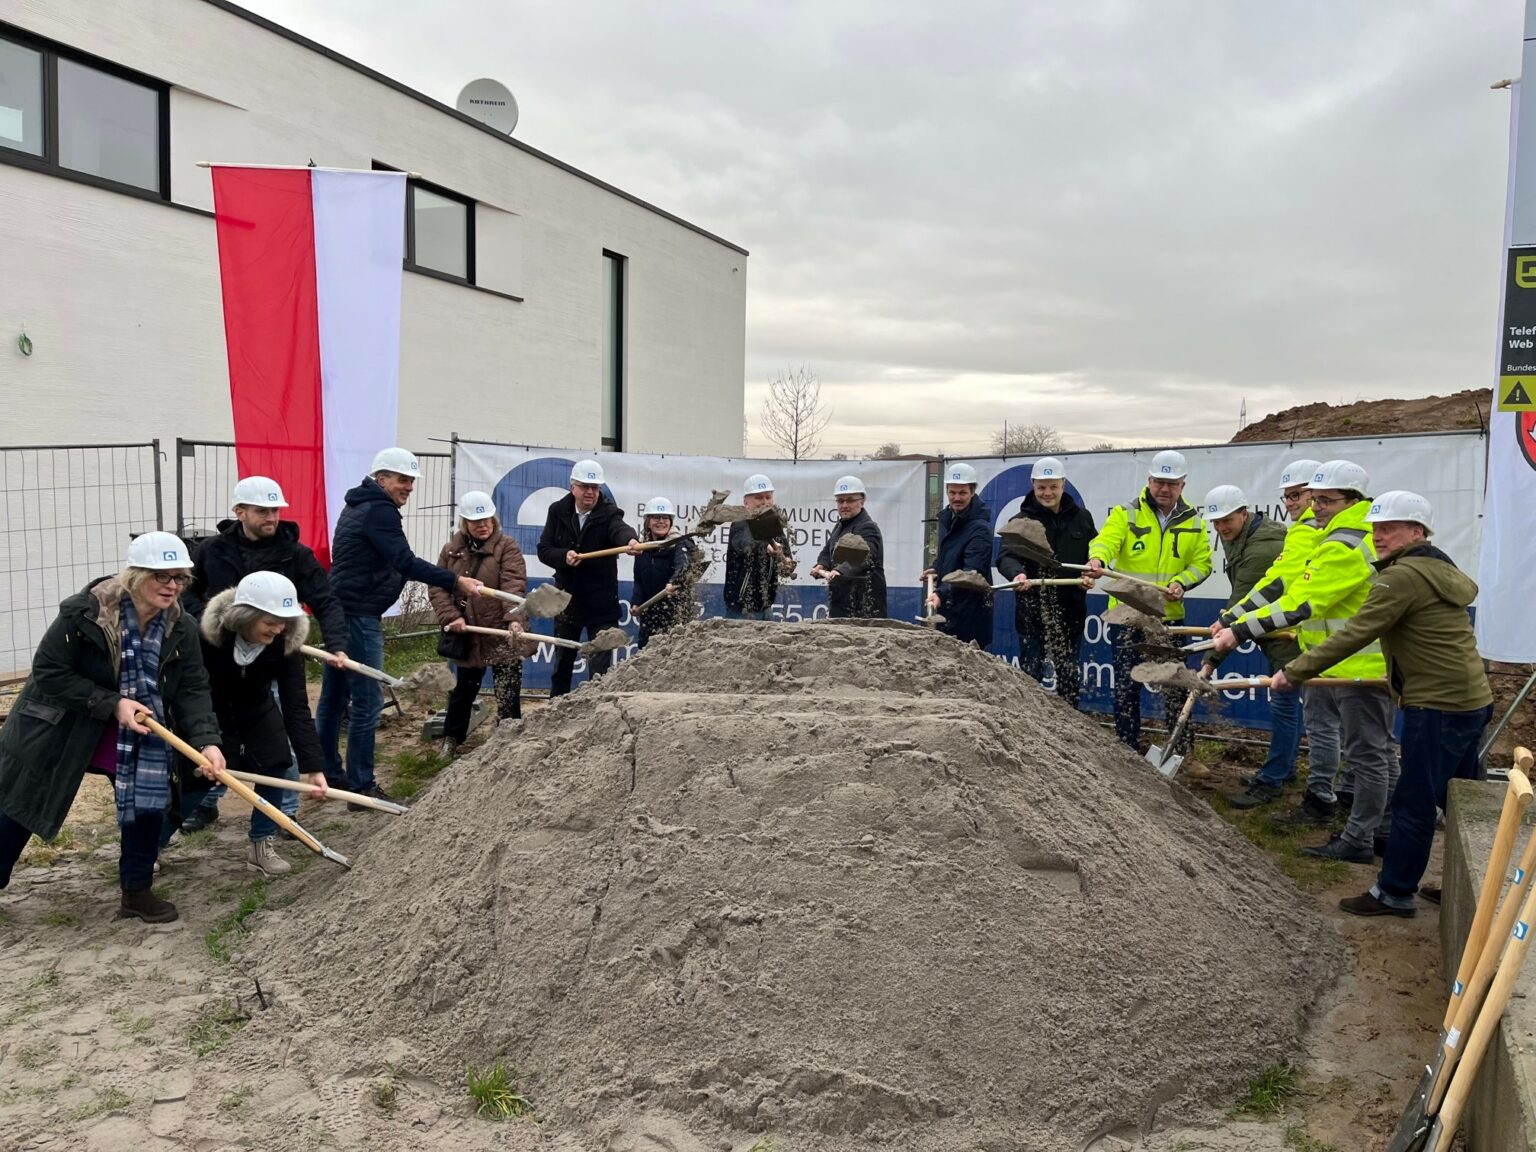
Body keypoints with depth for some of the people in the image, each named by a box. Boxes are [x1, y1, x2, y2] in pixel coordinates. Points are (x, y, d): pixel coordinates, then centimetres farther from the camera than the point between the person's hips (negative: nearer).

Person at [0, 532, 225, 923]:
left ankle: (136, 891, 14)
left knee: (149, 801, -3)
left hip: (139, 725, 3)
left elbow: (192, 690, -12)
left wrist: (206, 740, -28)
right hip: (59, 721, -3)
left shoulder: (181, 629, -13)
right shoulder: (83, 611, -26)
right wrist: (111, 704, -29)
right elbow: (48, 673, -22)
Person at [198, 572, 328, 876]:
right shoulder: (207, 633, -35)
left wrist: (313, 766, -36)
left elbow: (296, 705, -30)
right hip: (207, 705, -2)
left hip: (254, 705, 2)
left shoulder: (285, 641, -29)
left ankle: (262, 844, 3)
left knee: (276, 760, -12)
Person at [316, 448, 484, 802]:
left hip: (339, 611, 11)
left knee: (333, 697, 16)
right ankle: (361, 786, -2)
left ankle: (327, 774, 27)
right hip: (359, 616, -11)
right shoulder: (379, 511, -14)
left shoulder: (357, 507, 19)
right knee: (367, 702, -6)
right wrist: (456, 581, -29)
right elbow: (405, 562, -25)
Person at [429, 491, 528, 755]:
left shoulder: (507, 547, -7)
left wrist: (514, 618, -35)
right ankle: (451, 737, 34)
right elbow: (437, 587, 3)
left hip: (501, 634, -4)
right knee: (464, 688, 18)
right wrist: (450, 616, -13)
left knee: (508, 692, 0)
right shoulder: (451, 549, 6)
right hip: (468, 634, 4)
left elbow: (514, 586, -20)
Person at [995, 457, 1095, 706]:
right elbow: (1006, 557, -18)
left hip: (1071, 610, 3)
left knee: (1070, 676, 12)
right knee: (1031, 675, 3)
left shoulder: (1081, 517, 7)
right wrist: (1017, 573, -41)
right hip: (1033, 612, -3)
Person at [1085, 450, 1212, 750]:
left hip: (1169, 615, 2)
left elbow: (1202, 563, 7)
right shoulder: (1126, 514, -4)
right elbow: (1106, 541, -20)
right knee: (1127, 685, 4)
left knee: (1175, 685, 7)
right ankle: (1128, 750, 16)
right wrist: (1097, 560, -43)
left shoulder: (1193, 522, 6)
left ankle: (1184, 751, 21)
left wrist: (1181, 582, -13)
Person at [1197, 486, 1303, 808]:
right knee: (1287, 702, 19)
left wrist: (1213, 658, -26)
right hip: (1276, 631, 11)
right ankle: (1285, 766, 30)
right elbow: (1240, 601, 17)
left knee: (1283, 704, -6)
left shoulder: (1261, 549, -26)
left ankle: (1271, 781, 0)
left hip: (1289, 633, -11)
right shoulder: (1240, 539, 7)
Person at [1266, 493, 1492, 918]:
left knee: (1413, 802, -1)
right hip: (1471, 700, 10)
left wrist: (1295, 672, -15)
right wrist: (1402, 676, 23)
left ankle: (1394, 892, 8)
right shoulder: (1438, 567, 14)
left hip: (1438, 706, -10)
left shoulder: (1404, 576, -17)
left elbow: (1353, 635, -20)